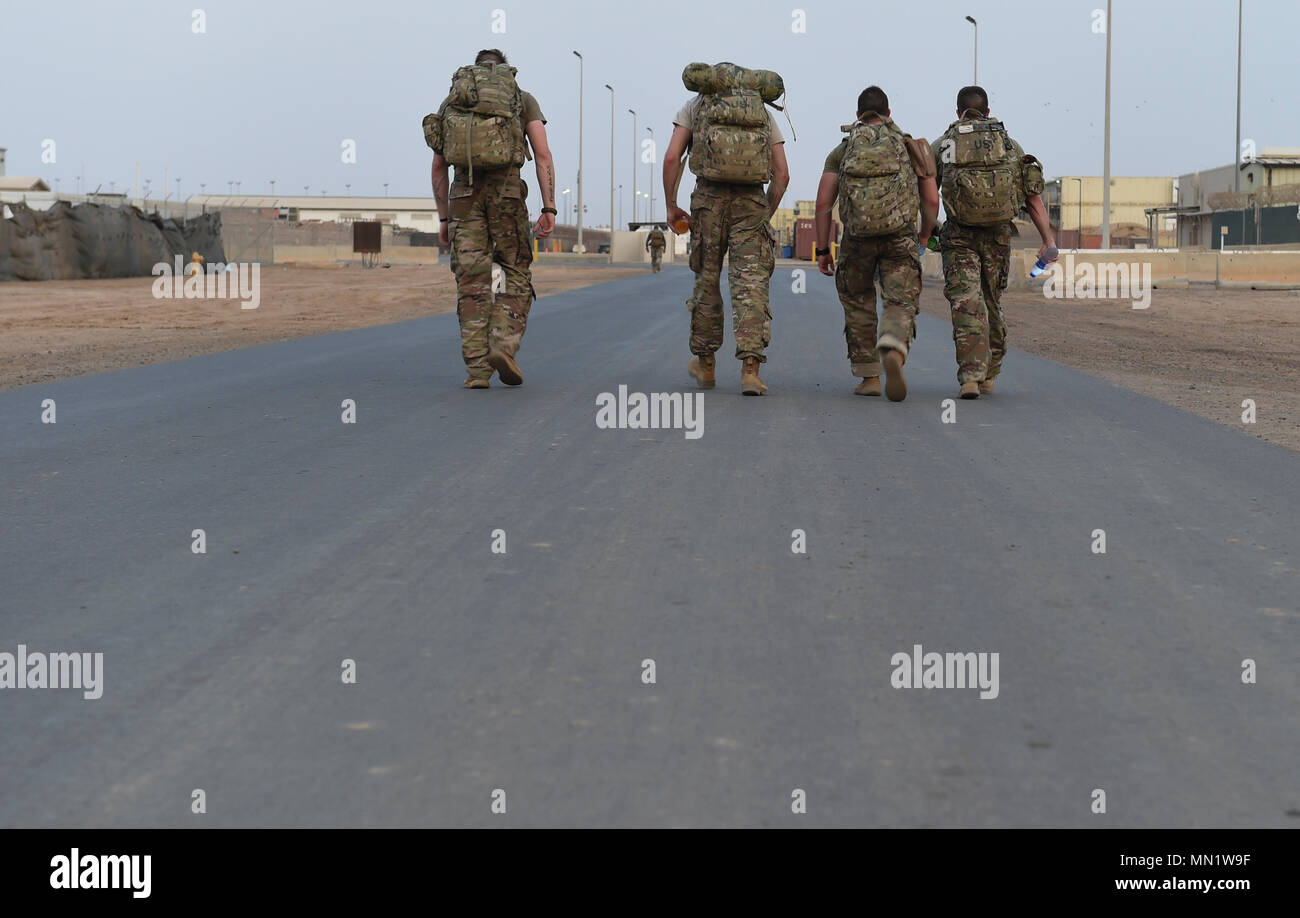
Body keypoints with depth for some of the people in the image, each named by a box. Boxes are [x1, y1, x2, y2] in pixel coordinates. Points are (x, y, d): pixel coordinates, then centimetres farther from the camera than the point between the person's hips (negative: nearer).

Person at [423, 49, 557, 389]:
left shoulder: (451, 101, 21)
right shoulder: (523, 99, 15)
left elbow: (438, 167, 15)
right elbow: (543, 155, 2)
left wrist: (444, 218, 17)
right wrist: (549, 208, -1)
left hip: (463, 192, 2)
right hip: (506, 189, -2)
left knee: (472, 283, 4)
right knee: (517, 273, 10)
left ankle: (477, 368, -2)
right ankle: (504, 345, -10)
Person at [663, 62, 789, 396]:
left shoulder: (694, 106, 14)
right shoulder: (765, 114, 19)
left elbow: (672, 158, 0)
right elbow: (782, 174, 10)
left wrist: (671, 205, 8)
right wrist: (767, 214, 19)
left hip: (709, 199, 0)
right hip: (751, 202, 0)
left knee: (707, 280, 15)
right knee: (751, 284, -2)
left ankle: (705, 364, 26)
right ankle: (750, 370, -14)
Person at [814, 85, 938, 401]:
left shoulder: (842, 151, 16)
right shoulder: (910, 147, 17)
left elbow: (824, 202, 6)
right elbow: (932, 201, 11)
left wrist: (823, 250, 11)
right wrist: (924, 239, 25)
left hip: (857, 235, 1)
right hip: (900, 234, -1)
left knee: (858, 304, 17)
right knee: (901, 304, -2)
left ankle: (869, 378, 17)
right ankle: (893, 354, -33)